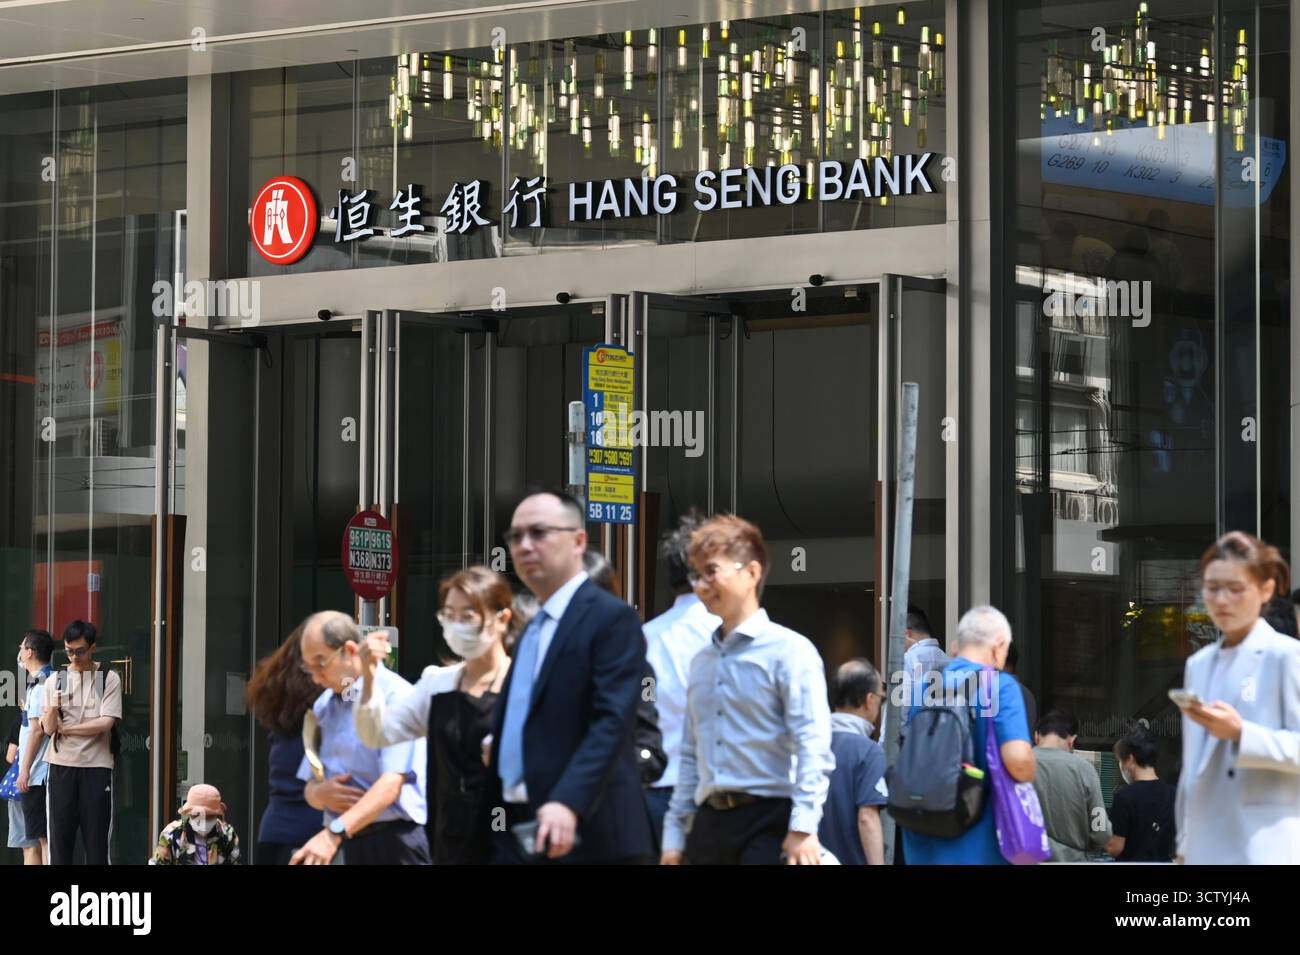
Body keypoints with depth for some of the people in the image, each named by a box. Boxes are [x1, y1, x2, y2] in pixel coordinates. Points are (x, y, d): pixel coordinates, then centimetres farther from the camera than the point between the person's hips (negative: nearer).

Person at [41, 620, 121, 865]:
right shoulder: (54, 681, 6)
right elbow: (48, 728, 0)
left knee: (96, 832, 0)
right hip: (61, 765, 2)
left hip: (96, 765, -2)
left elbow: (106, 723, -8)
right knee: (60, 830, 2)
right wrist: (53, 709, -21)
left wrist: (66, 728, -5)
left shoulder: (109, 679, 2)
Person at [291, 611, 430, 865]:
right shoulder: (324, 706, 15)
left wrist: (334, 834, -30)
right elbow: (310, 788, 20)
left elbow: (392, 784, -20)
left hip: (395, 846, -7)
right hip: (347, 849, 7)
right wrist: (321, 793, -7)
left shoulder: (395, 695, -9)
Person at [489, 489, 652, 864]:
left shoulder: (612, 618, -7)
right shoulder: (532, 630, 22)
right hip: (518, 835, 9)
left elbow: (612, 722, -19)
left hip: (585, 836, -8)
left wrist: (568, 802, -30)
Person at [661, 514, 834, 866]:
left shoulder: (788, 651, -5)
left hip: (767, 823, -7)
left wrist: (803, 828, -21)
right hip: (710, 823, 7)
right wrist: (675, 831, 17)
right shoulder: (702, 661, 17)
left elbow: (813, 748, -13)